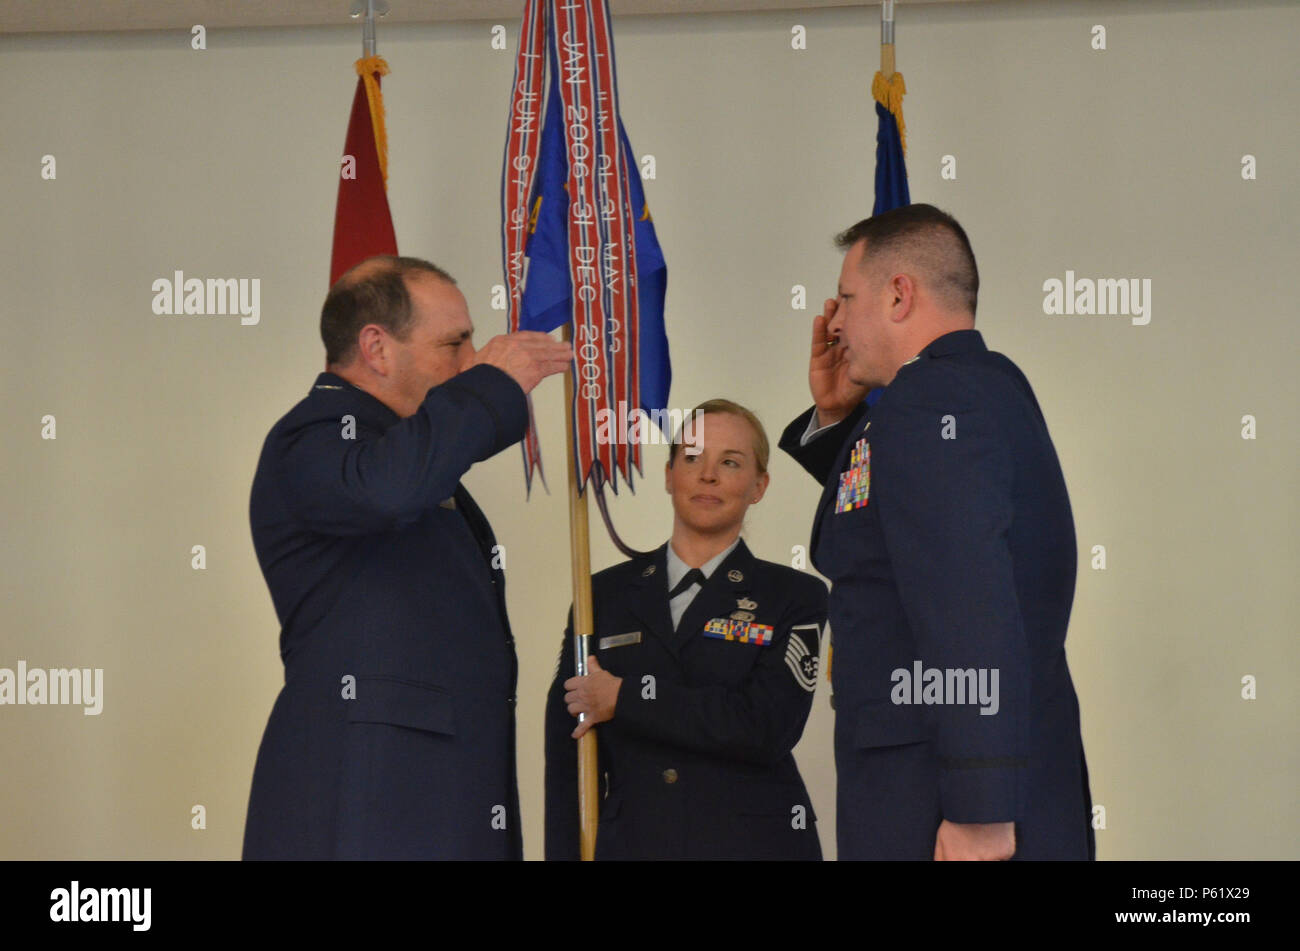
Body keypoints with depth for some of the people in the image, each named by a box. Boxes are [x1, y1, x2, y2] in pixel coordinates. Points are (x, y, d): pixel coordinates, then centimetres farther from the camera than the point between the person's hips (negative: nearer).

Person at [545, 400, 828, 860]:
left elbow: (767, 727, -12)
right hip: (629, 841, 2)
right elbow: (566, 757, 7)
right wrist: (566, 852, -4)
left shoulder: (796, 598, 3)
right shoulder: (605, 595, 10)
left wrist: (623, 699, -9)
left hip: (752, 840, -2)